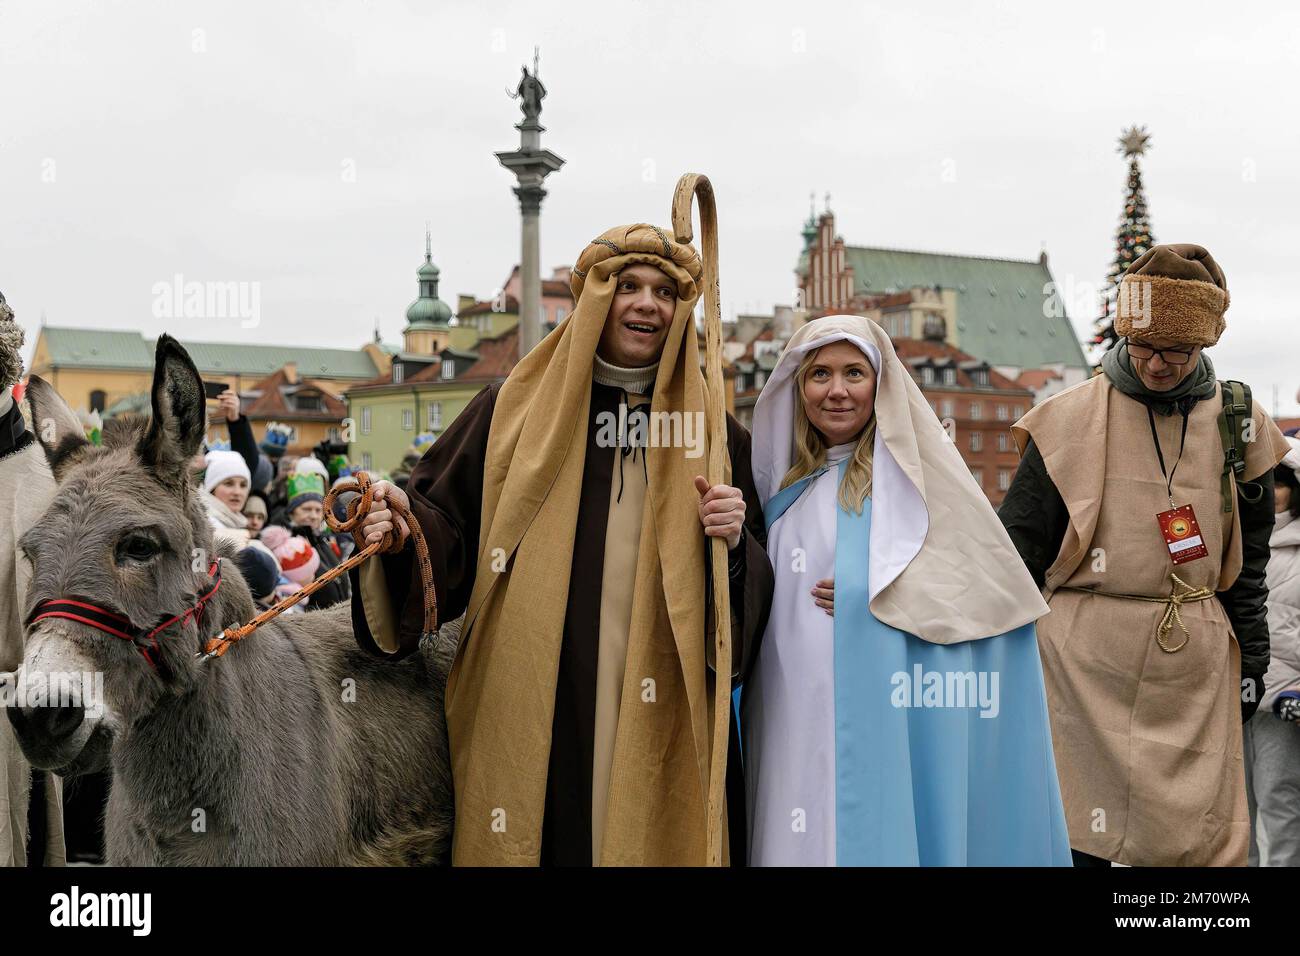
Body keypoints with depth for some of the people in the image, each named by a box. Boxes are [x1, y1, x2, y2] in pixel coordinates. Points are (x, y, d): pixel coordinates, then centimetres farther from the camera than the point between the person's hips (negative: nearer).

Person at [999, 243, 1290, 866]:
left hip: (1195, 659, 2)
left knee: (1202, 836, 3)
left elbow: (1249, 558, 15)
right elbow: (1019, 537, 3)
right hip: (1088, 655, -2)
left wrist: (1250, 661, 13)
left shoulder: (1238, 423, 8)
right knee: (1084, 835, -1)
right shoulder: (1072, 418, 0)